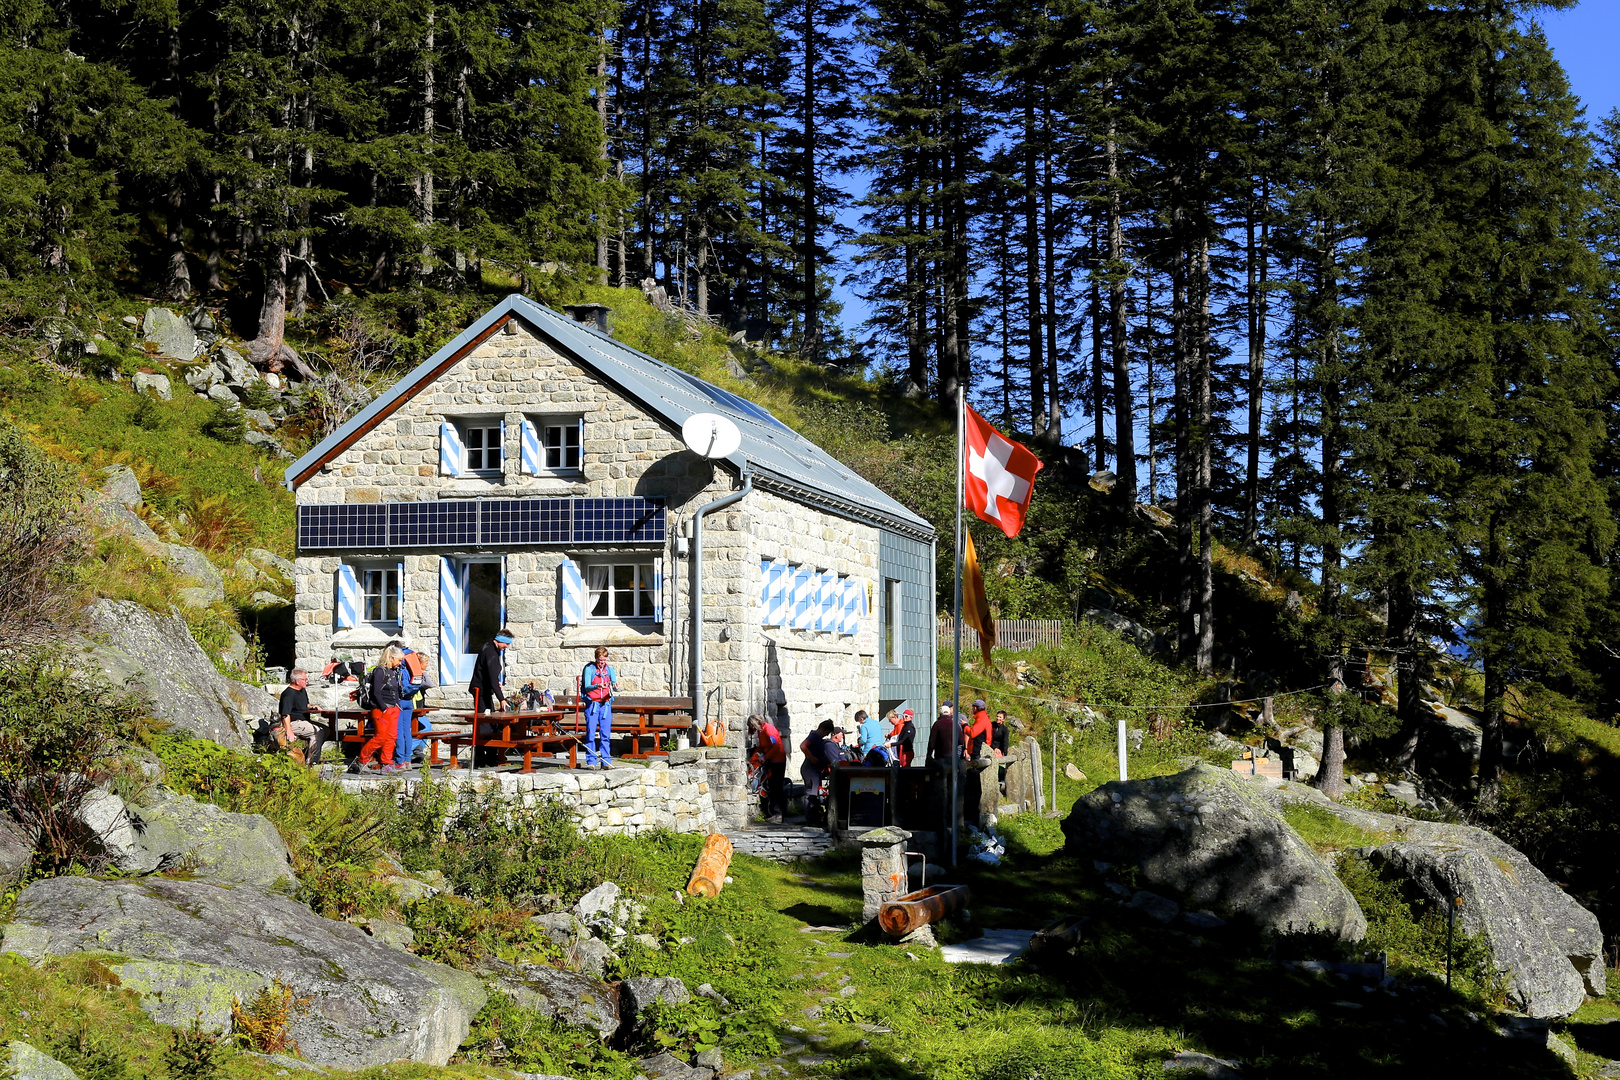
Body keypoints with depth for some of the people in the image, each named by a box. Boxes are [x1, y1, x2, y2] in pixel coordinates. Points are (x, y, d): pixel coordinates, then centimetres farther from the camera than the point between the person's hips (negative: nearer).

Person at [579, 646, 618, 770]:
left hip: (606, 704, 3)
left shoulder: (610, 669, 7)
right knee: (591, 733, -4)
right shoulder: (589, 669, -2)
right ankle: (591, 761, 2)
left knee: (605, 734, 1)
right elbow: (586, 687, -13)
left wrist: (616, 686, -27)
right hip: (592, 703, -3)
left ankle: (605, 761, 5)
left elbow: (614, 684, -3)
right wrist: (597, 686, -32)